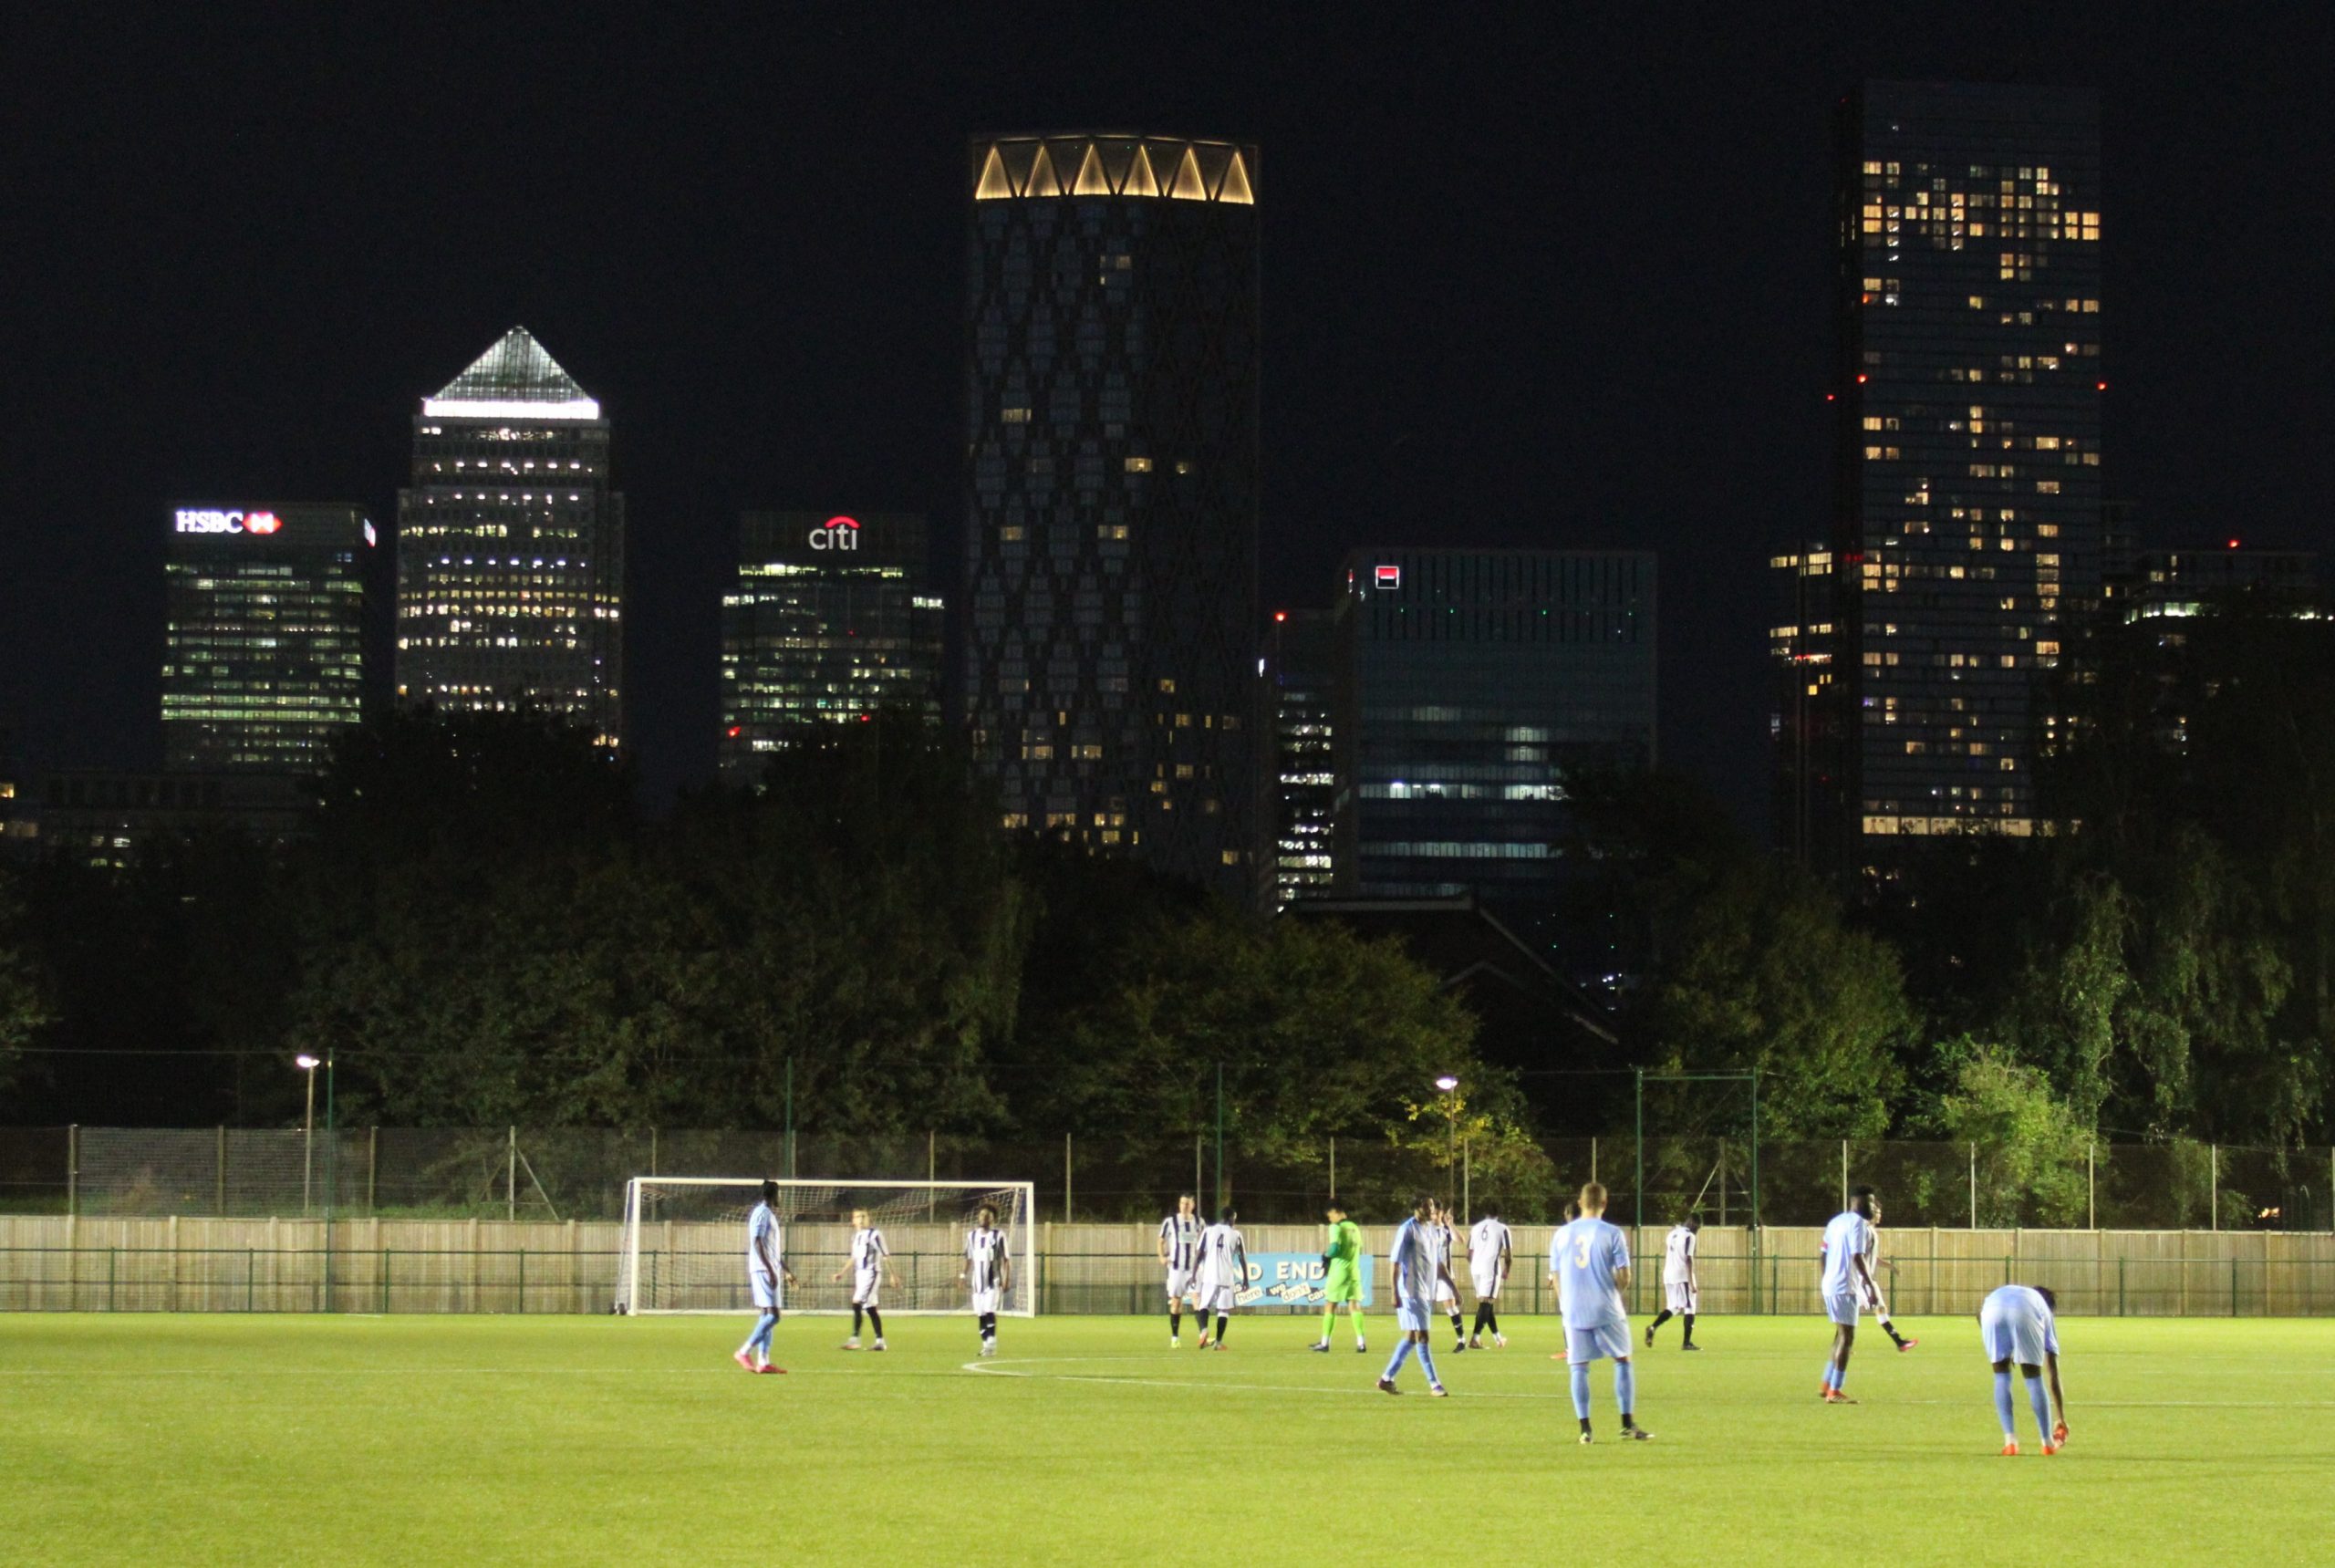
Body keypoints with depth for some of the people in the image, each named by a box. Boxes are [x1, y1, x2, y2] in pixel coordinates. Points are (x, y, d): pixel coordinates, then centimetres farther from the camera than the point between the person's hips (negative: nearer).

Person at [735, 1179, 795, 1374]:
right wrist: (770, 1270, -23)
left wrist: (786, 1270, 29)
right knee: (772, 1315, -15)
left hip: (770, 1270, 10)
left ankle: (763, 1361, 5)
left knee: (768, 1315, 7)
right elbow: (758, 1244, -19)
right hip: (763, 1270, -10)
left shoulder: (769, 1214, 20)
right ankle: (744, 1352, -15)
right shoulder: (762, 1213, -10)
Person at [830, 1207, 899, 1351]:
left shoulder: (874, 1235, -8)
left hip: (871, 1273, -8)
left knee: (857, 1303, -17)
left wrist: (893, 1275, -9)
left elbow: (885, 1256, -8)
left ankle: (855, 1338, -17)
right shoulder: (856, 1236, 15)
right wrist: (842, 1272, 19)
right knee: (870, 1308, 8)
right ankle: (880, 1340, 12)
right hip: (859, 1274, 8)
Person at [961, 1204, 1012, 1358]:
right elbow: (969, 1258, 19)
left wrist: (1006, 1279, -8)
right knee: (980, 1314, 4)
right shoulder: (972, 1236, 11)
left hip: (993, 1281, -5)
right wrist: (964, 1275, 10)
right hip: (978, 1281, 5)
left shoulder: (998, 1236, -3)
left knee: (990, 1311, -16)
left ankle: (991, 1344, -16)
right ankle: (985, 1344, 12)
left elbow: (1006, 1259, -3)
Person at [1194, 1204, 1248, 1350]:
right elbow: (1242, 1258, 5)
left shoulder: (1208, 1232, 5)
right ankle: (1218, 1341, 3)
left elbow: (1199, 1254, 2)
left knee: (1204, 1305, 11)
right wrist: (1245, 1279, 14)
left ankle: (1204, 1329, -17)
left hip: (1209, 1276, 1)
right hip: (1226, 1277, -1)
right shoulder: (1235, 1235, 3)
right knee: (1223, 1309, 9)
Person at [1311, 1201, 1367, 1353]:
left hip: (1339, 1271, -5)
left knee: (1330, 1305, 5)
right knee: (1354, 1305, 3)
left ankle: (1325, 1342, 8)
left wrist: (1326, 1255, 0)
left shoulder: (1336, 1227, -9)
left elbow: (1335, 1248, -21)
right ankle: (1361, 1342, -6)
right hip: (1354, 1271, 5)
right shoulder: (1354, 1228, 12)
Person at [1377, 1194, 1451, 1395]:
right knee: (1421, 1337, -7)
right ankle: (1434, 1385, -5)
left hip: (1427, 1292, 8)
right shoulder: (1408, 1229, -11)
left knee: (1411, 1337, 10)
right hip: (1411, 1292, -8)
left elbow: (1437, 1263, 20)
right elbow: (1394, 1262, -13)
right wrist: (1395, 1293, -19)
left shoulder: (1431, 1229, 12)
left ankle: (1387, 1378, 16)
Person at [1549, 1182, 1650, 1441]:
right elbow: (1624, 1277, -7)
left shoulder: (1561, 1235, 5)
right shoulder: (1612, 1234, -5)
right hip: (1607, 1311, -2)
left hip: (1573, 1312, 2)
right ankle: (1628, 1424, 6)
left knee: (1579, 1368, 6)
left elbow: (1555, 1278, 8)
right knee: (1623, 1361, 10)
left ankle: (1585, 1428, 0)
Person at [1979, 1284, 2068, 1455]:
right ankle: (2048, 1443, 23)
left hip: (1992, 1308, 1)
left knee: (2001, 1375, 19)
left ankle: (2010, 1441, 12)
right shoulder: (2046, 1312, 38)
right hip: (2024, 1313, -1)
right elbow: (2055, 1376, 39)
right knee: (2033, 1377, 18)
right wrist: (2062, 1419, 45)